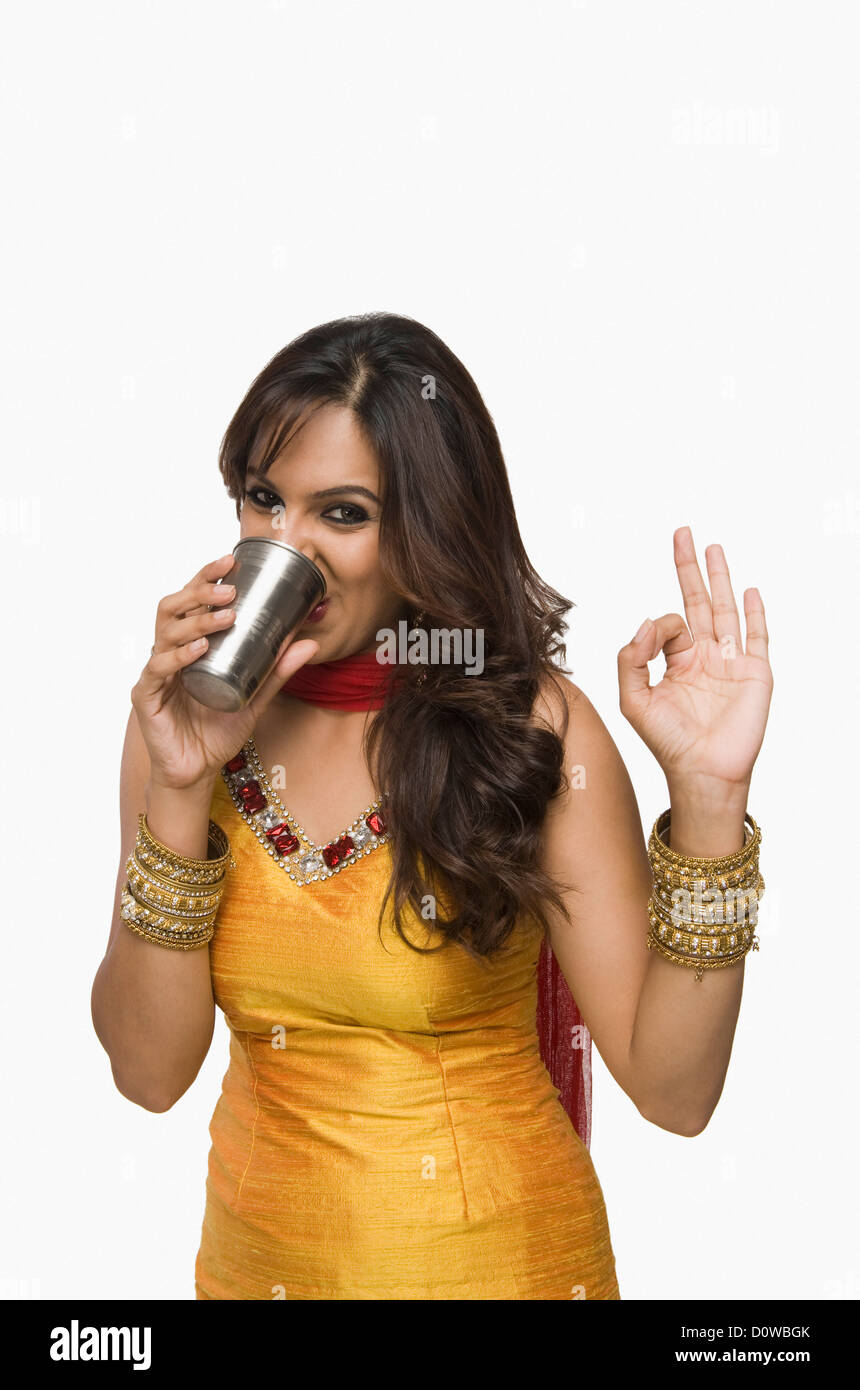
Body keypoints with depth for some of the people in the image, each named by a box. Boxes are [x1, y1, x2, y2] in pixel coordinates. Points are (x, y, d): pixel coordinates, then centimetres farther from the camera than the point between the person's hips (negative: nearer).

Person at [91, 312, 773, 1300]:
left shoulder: (534, 727, -16)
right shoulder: (191, 714, -9)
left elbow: (674, 1091, -18)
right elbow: (149, 1071, -13)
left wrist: (707, 795, -29)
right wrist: (181, 787, -24)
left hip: (497, 1254, -2)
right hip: (259, 1251, 3)